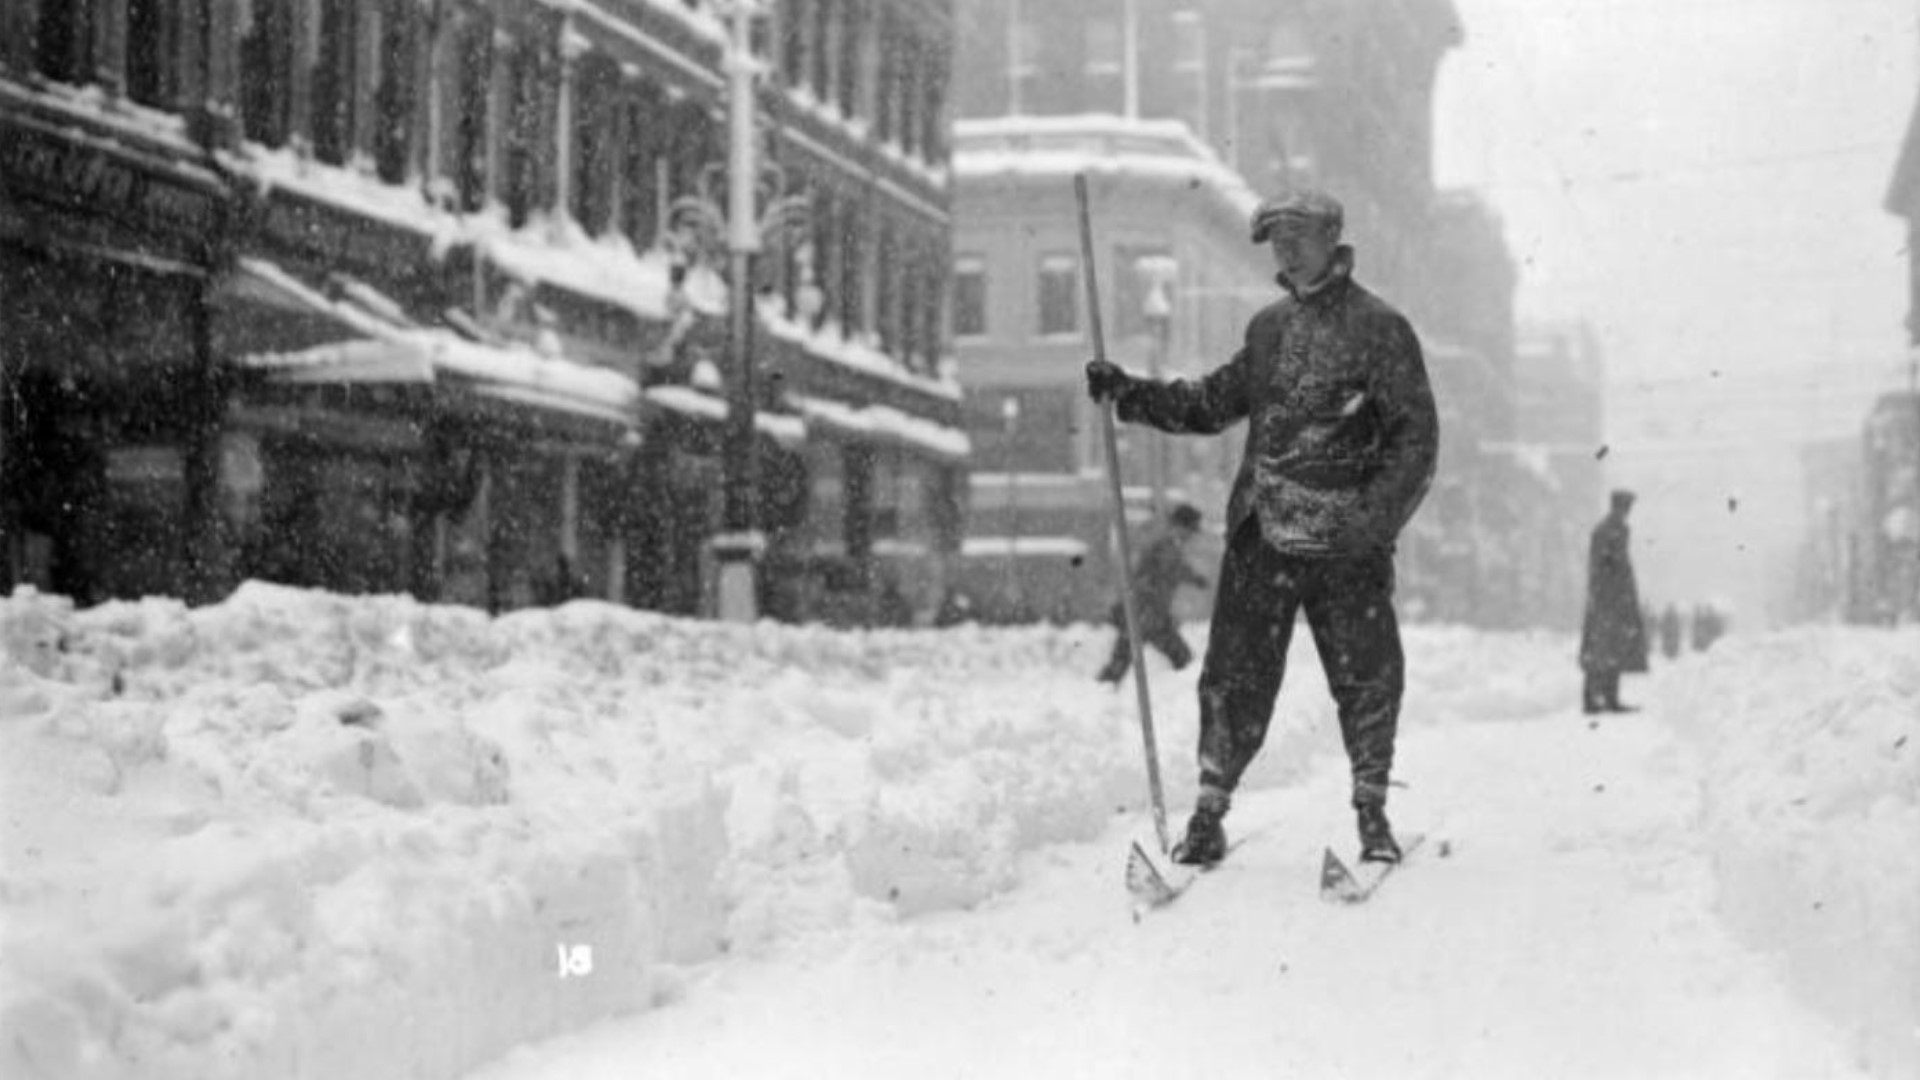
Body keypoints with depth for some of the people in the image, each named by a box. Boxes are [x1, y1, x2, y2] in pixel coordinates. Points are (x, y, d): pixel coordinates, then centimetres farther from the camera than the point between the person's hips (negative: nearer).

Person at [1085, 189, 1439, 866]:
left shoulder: (1380, 329, -3)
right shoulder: (1269, 327, 13)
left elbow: (1417, 438, -5)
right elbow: (1213, 403, 20)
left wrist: (1372, 519, -15)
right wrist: (1130, 394, 8)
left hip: (1348, 546, -4)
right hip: (1261, 537, 4)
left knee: (1369, 680, 1)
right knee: (1234, 678, 1)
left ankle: (1373, 811, 18)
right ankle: (1210, 811, 9)